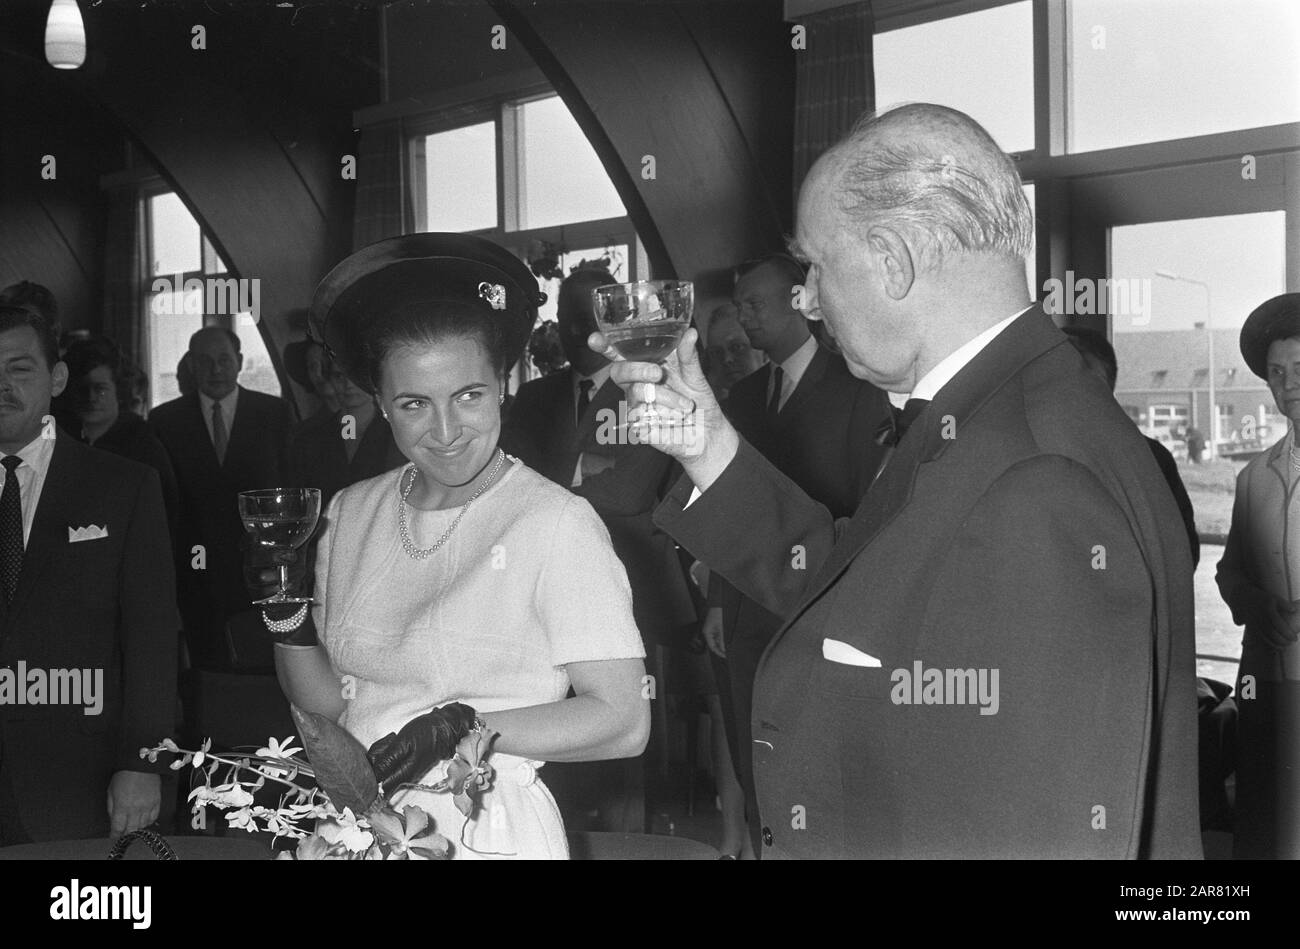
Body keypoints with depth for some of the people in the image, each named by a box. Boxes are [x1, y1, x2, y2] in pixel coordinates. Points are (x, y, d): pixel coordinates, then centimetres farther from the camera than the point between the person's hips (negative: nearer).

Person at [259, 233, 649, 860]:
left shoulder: (556, 522, -15)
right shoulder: (351, 513, 1)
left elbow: (623, 723, -16)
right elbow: (326, 703, 6)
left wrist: (462, 725, -20)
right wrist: (285, 615, -10)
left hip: (490, 833, -5)